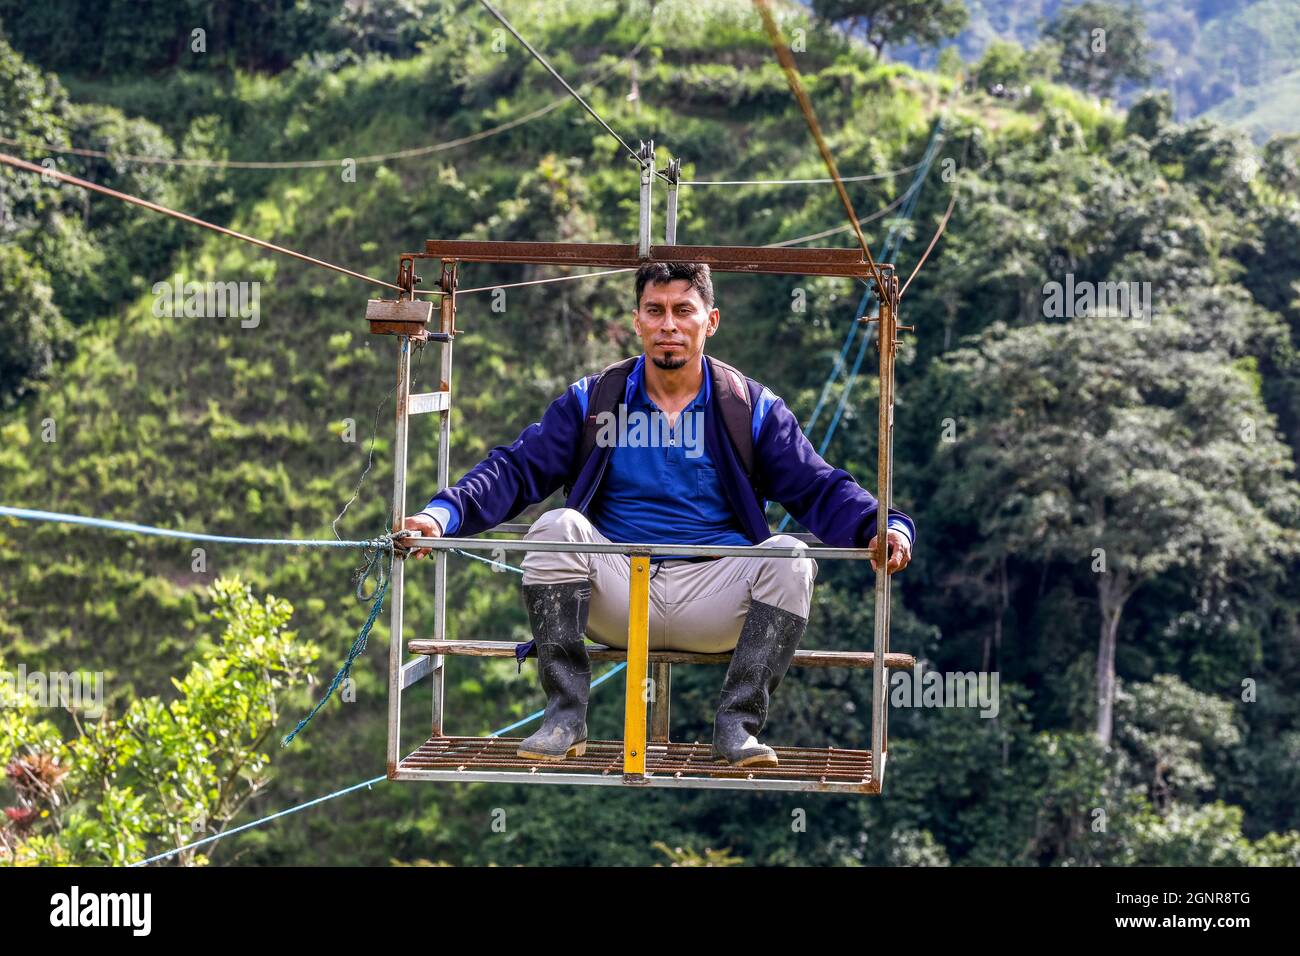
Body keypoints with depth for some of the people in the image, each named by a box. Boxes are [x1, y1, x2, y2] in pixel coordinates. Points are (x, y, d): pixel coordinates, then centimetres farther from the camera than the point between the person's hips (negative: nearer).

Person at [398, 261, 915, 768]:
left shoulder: (751, 408, 9)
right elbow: (515, 470, 3)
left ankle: (736, 726, -20)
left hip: (714, 602, 0)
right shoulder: (591, 401, 9)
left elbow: (819, 489, 4)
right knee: (557, 527, -26)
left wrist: (883, 528, -17)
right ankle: (565, 718, -21)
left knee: (789, 555, -27)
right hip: (616, 597, 0)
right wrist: (442, 514, -16)